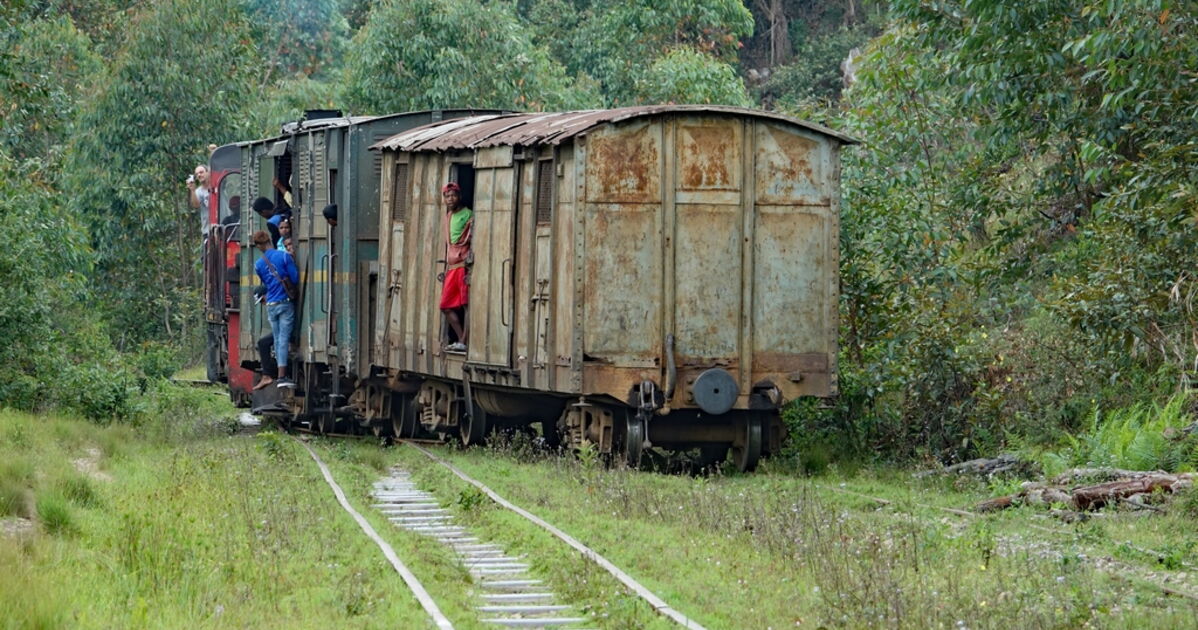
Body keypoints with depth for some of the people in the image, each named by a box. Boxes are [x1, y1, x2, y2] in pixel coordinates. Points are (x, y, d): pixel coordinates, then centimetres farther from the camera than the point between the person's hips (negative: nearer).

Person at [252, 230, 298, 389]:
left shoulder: (259, 265, 4)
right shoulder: (284, 256, -8)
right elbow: (295, 280, -7)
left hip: (271, 305, 4)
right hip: (286, 303, -4)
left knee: (277, 340, 12)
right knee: (284, 339, -6)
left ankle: (282, 376, 12)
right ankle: (281, 377, -13)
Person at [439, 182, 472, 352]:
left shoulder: (468, 215, -4)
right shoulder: (448, 217, 20)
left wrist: (469, 264, -20)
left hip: (464, 265, -9)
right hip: (452, 267, 9)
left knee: (466, 304, -9)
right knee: (446, 306, 4)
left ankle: (465, 342, -11)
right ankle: (461, 340, 9)